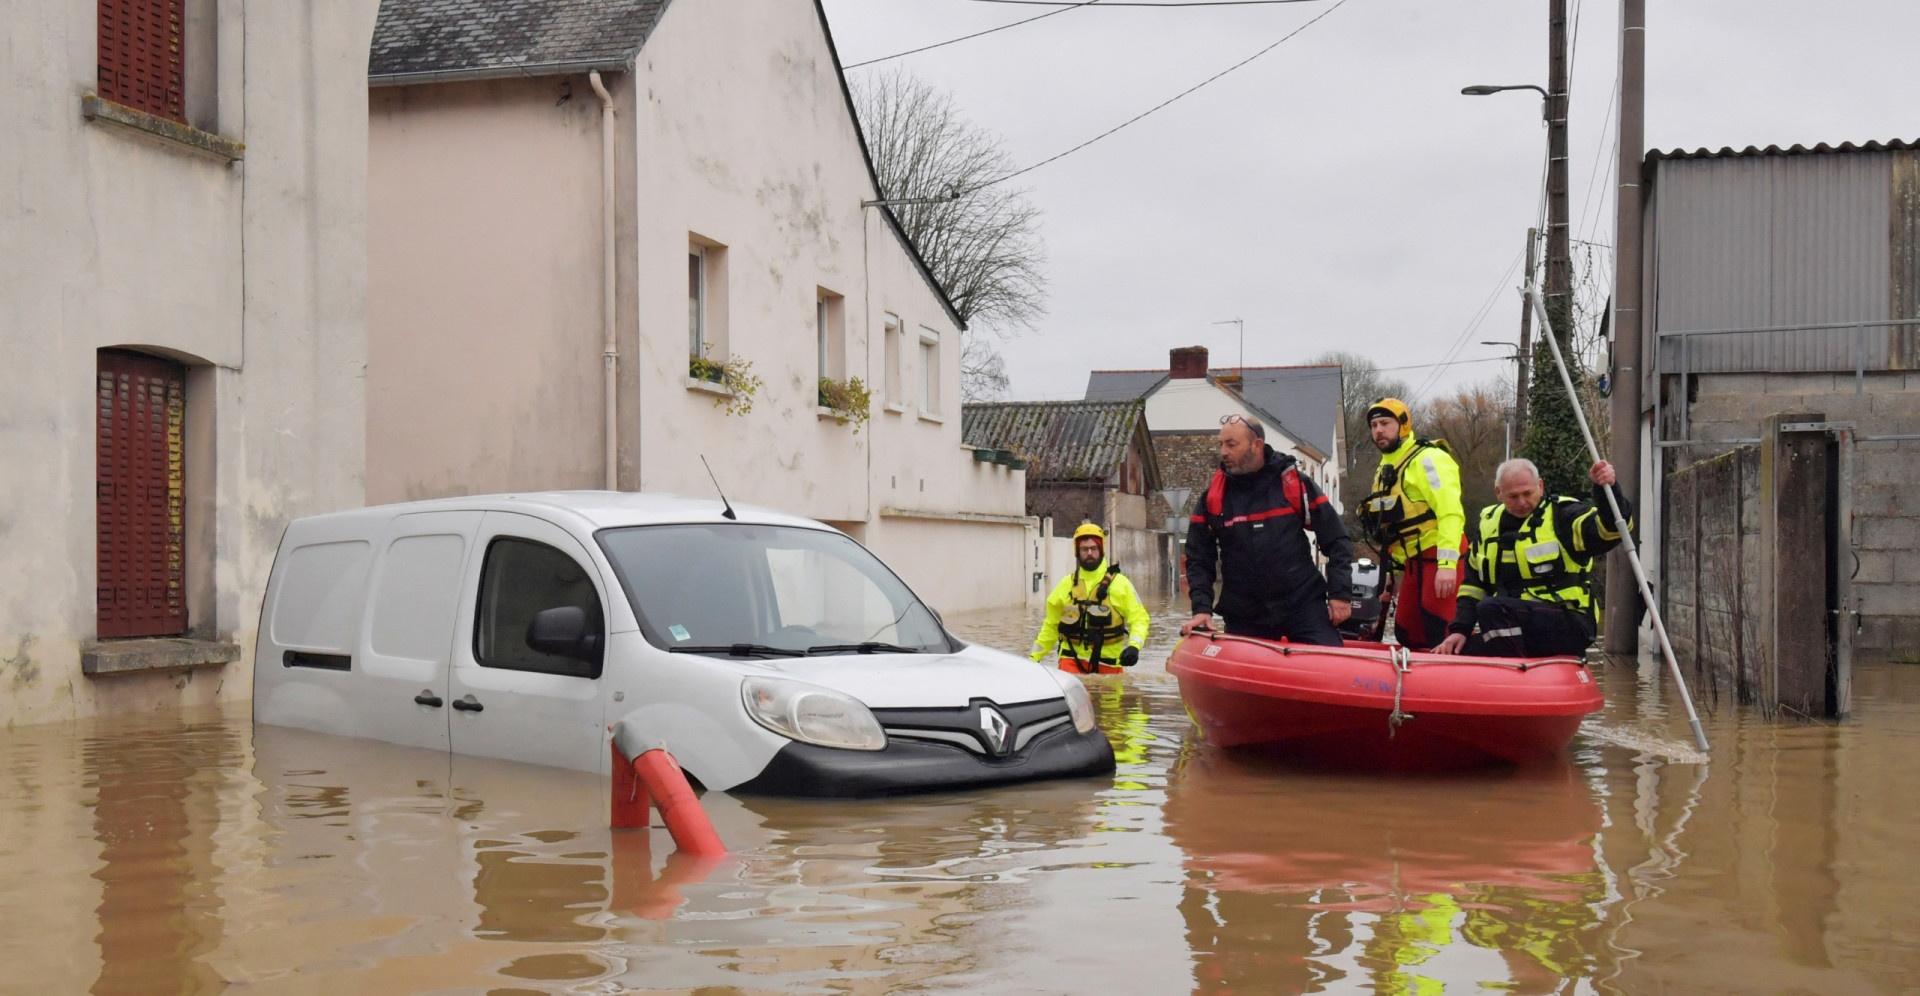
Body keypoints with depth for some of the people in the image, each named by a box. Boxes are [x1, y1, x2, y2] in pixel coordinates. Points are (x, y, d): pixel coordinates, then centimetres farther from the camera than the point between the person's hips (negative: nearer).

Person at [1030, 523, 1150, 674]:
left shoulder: (1120, 583, 3)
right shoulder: (1067, 584, 11)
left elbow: (1139, 618, 1)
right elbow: (1051, 625, 18)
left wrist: (1134, 646, -18)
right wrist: (1034, 657, 17)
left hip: (1107, 662, 0)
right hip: (1072, 659, 0)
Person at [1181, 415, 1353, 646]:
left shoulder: (1294, 483, 0)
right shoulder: (1213, 495, 4)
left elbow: (1336, 539, 4)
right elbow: (1198, 558, 7)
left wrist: (1340, 593, -3)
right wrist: (1202, 607, -5)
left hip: (1304, 608, -1)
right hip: (1244, 618, 2)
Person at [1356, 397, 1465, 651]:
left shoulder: (1427, 459, -10)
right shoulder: (1384, 467, 19)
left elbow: (1450, 512, -20)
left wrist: (1447, 563, -28)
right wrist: (1393, 571, 23)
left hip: (1441, 559, -9)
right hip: (1413, 561, 9)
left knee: (1438, 632, -16)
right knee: (1407, 635, 10)